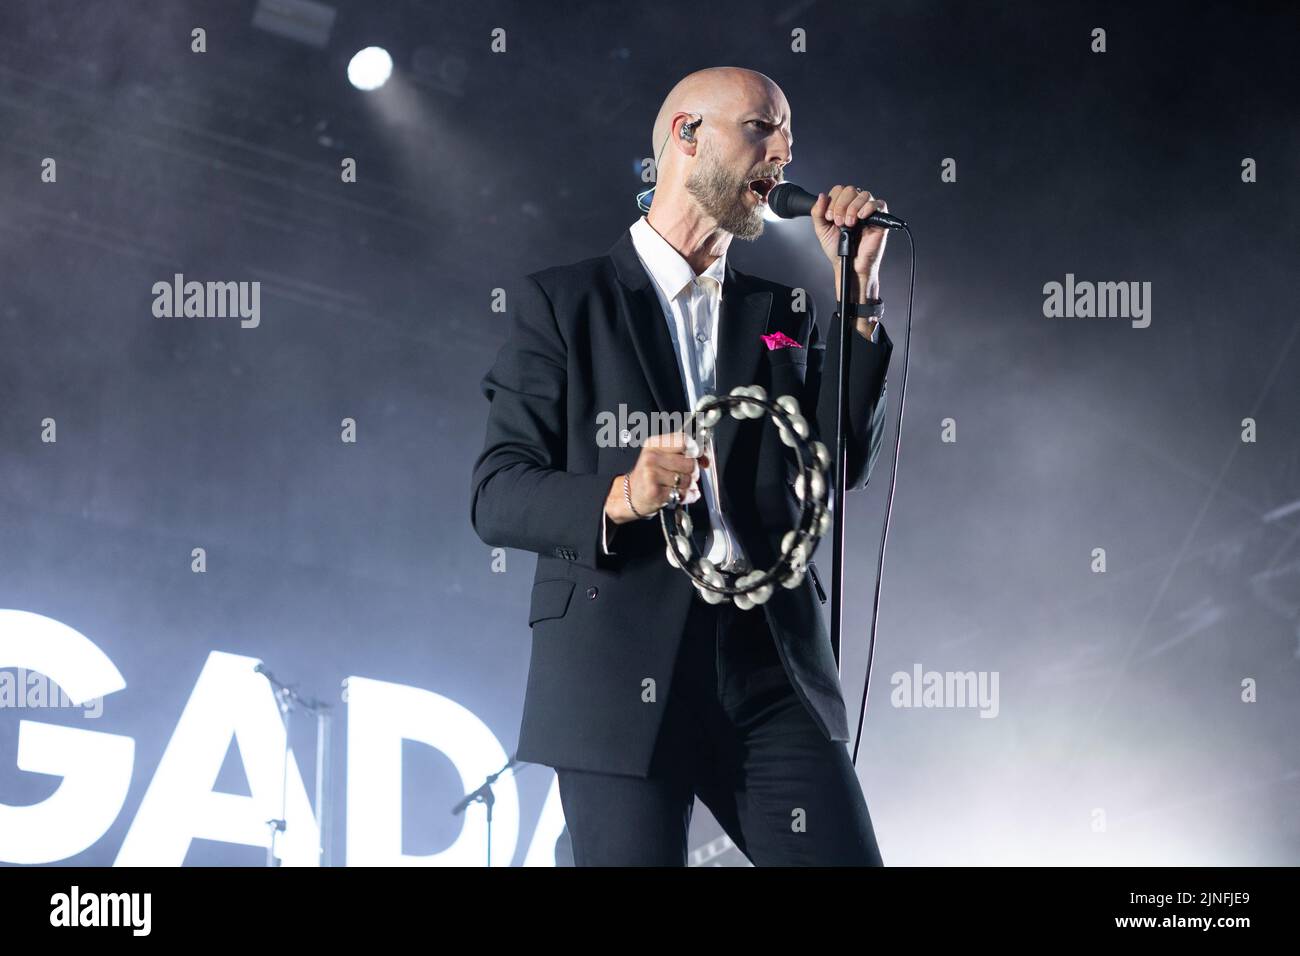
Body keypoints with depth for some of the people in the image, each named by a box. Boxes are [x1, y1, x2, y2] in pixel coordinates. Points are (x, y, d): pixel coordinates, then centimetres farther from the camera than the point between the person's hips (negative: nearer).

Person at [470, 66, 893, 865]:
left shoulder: (785, 313, 20)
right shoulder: (564, 301, 6)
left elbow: (844, 462, 6)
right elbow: (497, 496, -1)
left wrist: (857, 284, 4)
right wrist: (621, 497, -21)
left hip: (774, 666, 4)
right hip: (624, 675, -3)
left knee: (846, 856, -6)